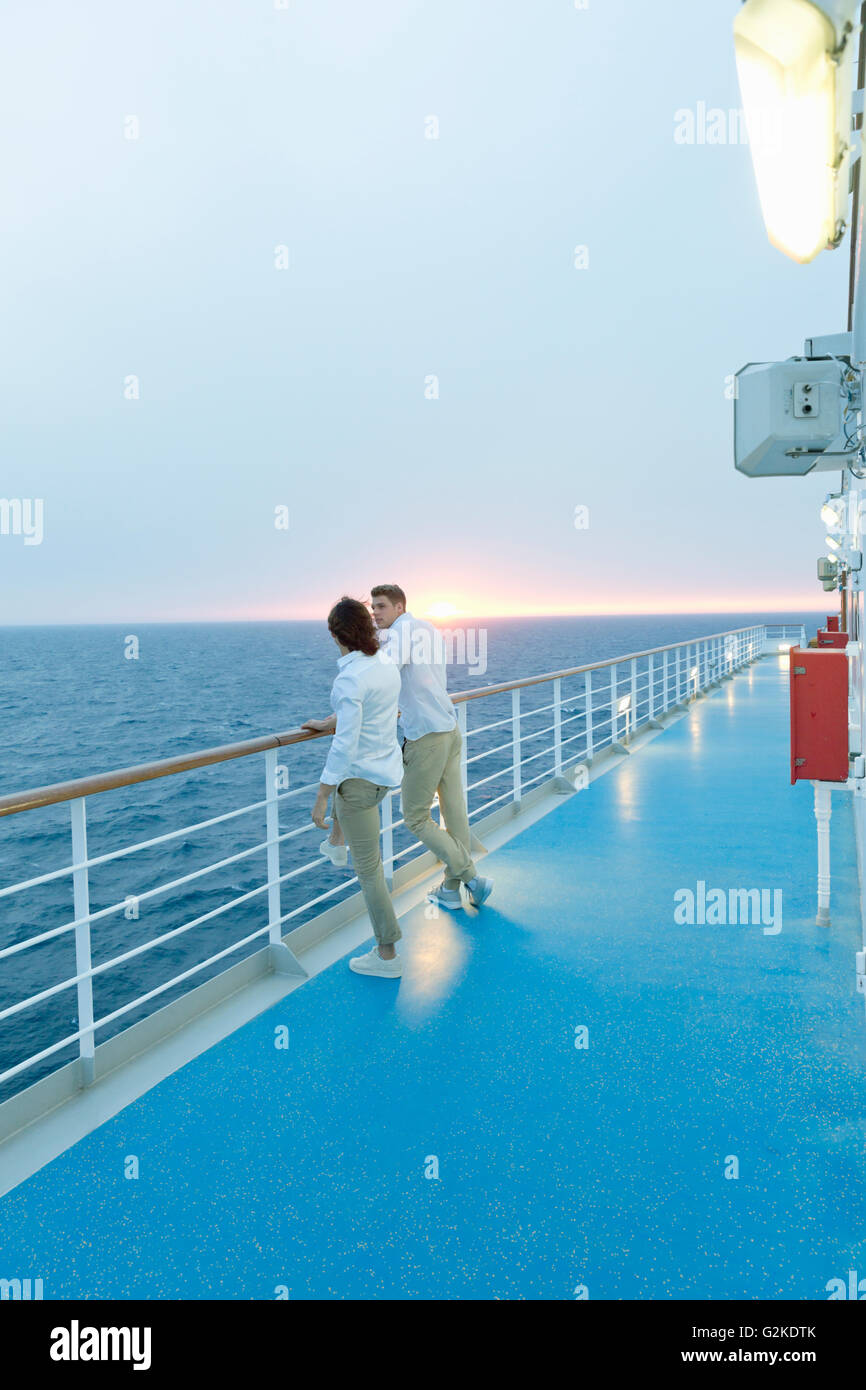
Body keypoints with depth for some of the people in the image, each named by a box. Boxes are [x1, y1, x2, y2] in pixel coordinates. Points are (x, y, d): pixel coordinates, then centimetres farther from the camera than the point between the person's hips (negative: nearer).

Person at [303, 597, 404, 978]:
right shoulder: (386, 664, 2)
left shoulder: (350, 678, -24)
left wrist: (321, 799, -19)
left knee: (368, 867, 5)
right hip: (388, 770, 7)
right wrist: (325, 723, 33)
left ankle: (387, 955, 15)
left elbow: (345, 745, -26)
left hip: (361, 776, -7)